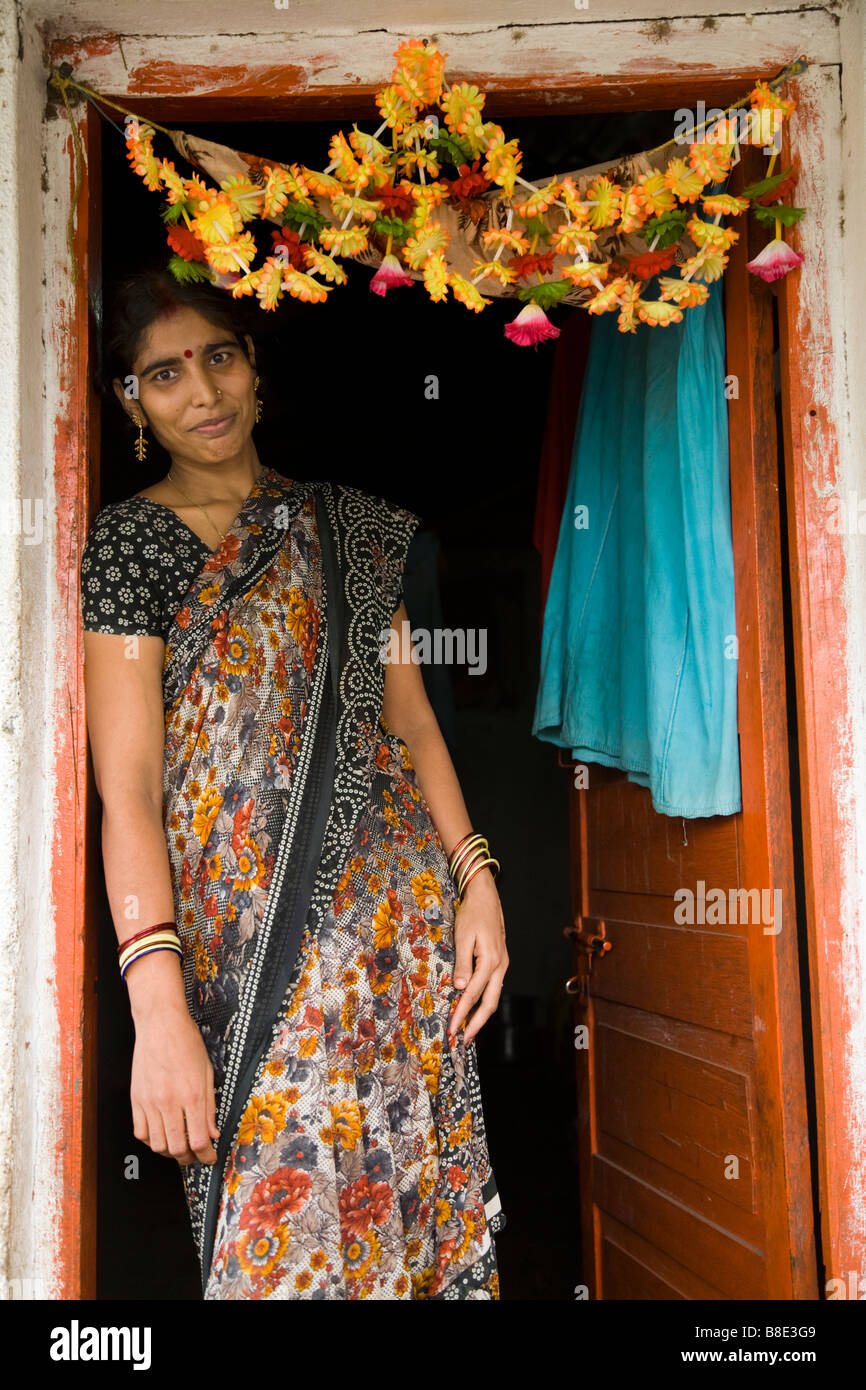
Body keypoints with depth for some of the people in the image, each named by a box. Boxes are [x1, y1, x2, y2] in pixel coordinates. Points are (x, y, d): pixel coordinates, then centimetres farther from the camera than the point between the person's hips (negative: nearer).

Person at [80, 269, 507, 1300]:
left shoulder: (347, 522, 13)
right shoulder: (129, 538, -1)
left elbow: (408, 714, 13)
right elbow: (126, 785, -10)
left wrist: (476, 880, 2)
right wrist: (157, 1004, -21)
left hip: (398, 908, 4)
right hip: (243, 932, -4)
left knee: (407, 1195, 8)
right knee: (283, 1220, -3)